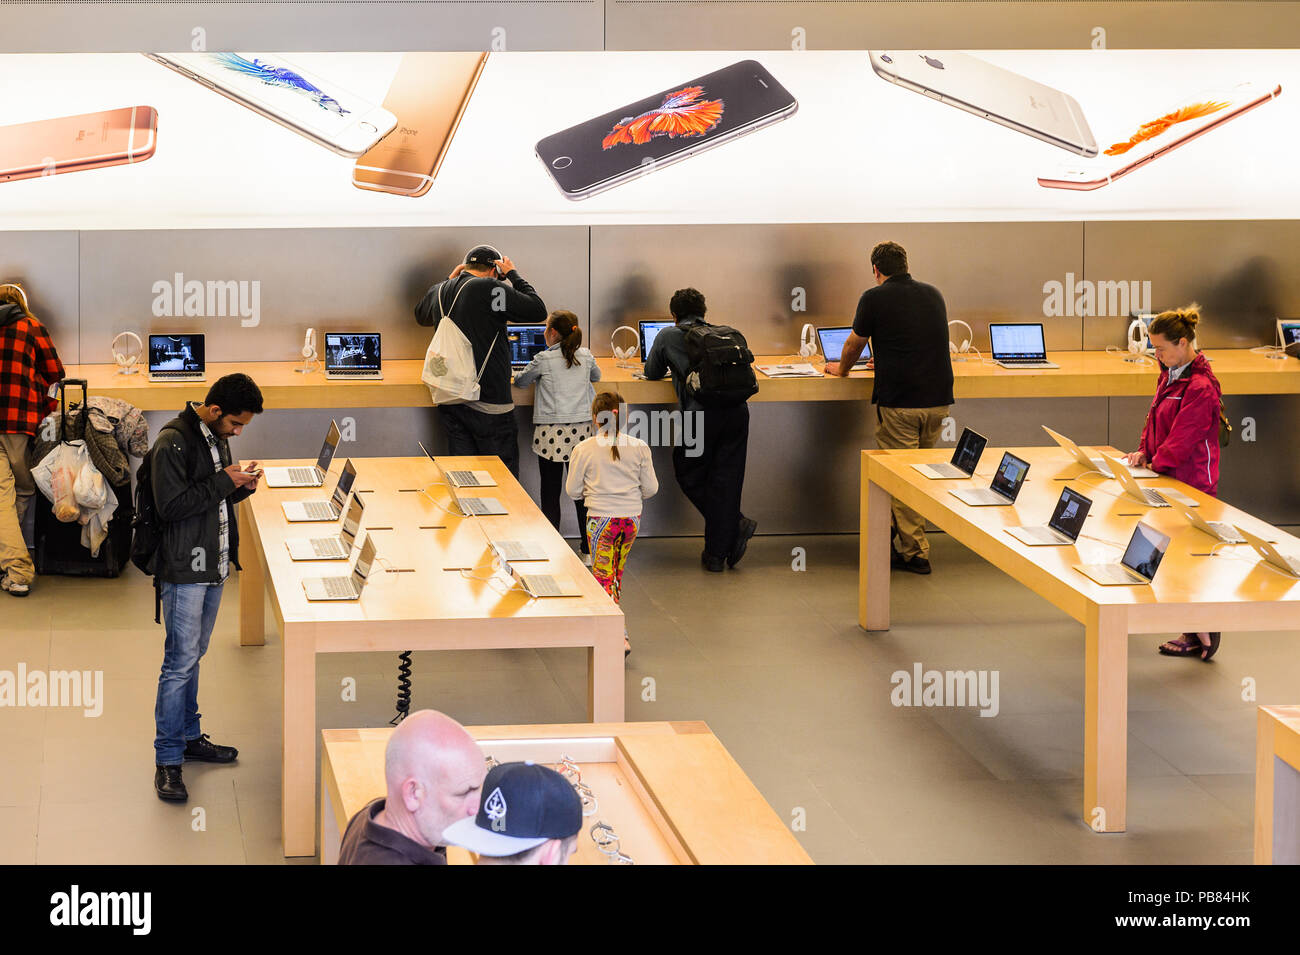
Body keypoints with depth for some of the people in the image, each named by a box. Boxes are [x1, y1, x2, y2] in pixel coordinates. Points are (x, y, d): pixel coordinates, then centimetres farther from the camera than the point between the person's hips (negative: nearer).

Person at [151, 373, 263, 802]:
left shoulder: (217, 437, 11)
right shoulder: (173, 442, -18)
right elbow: (171, 505, -23)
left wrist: (241, 486, 1)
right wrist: (222, 483, -21)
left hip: (213, 567, 9)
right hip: (184, 569, -9)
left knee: (192, 655, 19)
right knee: (180, 661, -7)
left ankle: (189, 736, 30)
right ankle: (167, 761, -2)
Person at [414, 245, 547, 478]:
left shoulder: (439, 292, 8)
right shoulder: (490, 289, -13)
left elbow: (422, 316, 32)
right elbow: (538, 311, -10)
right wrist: (513, 274, 0)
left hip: (450, 403, 7)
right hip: (488, 403, -7)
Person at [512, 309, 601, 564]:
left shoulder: (544, 359, -6)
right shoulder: (585, 356, 6)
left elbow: (521, 381, 9)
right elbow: (596, 376, 27)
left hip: (552, 433, -3)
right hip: (582, 430, 3)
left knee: (550, 492, 4)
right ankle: (589, 550, 11)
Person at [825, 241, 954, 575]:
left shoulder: (875, 298, -3)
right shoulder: (933, 295, 14)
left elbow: (854, 344, 11)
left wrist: (842, 369, 33)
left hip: (899, 402, -5)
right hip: (938, 398, 5)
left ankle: (914, 552, 4)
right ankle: (909, 541, 23)